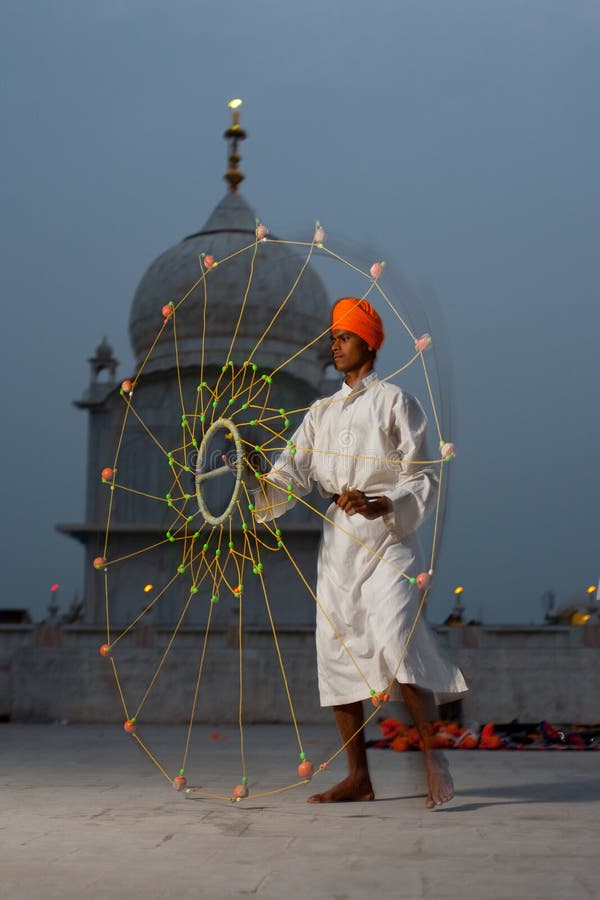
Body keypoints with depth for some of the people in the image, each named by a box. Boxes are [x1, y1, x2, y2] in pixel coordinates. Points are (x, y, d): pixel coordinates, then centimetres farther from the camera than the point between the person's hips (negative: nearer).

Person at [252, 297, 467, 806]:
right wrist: (253, 491, -8)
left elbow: (423, 479, -3)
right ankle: (358, 779, 9)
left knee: (396, 641, -21)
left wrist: (379, 505, -20)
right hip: (337, 540, 6)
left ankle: (434, 757, -12)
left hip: (386, 535, -6)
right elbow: (292, 475, 11)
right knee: (338, 650, 3)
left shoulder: (395, 402, 3)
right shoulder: (321, 412, 21)